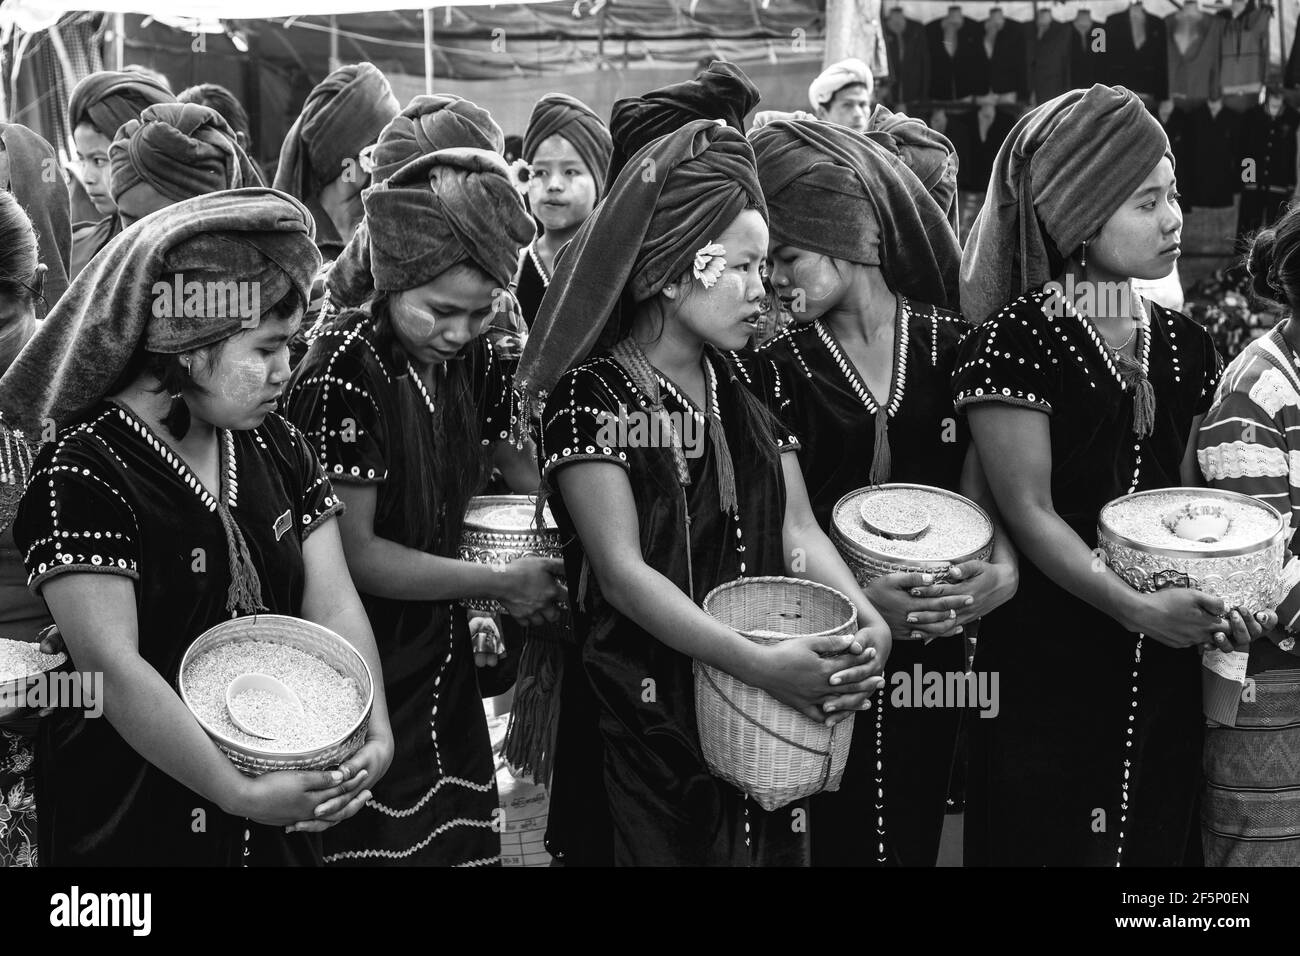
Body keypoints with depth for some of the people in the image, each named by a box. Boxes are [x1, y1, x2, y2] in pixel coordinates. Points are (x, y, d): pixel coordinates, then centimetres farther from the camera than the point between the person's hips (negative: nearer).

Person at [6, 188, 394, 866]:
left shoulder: (275, 447, 2)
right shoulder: (83, 478, -19)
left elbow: (334, 605, -1)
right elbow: (112, 667, -24)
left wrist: (375, 732, -16)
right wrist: (242, 795, -26)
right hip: (135, 820, -6)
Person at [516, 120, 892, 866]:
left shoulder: (751, 387, 7)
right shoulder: (592, 395, -12)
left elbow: (799, 530, 1)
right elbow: (623, 572, -20)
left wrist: (869, 623, -18)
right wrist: (760, 663, -29)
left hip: (763, 721, 6)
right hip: (643, 720, -5)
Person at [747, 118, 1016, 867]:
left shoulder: (954, 348, 0)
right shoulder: (773, 367, -6)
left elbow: (982, 494, 1)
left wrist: (1003, 570, -19)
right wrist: (857, 594, -25)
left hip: (932, 652, 2)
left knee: (916, 837, 11)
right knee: (838, 838, 2)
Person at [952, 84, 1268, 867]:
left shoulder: (1185, 347, 9)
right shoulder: (1015, 342, -11)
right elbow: (1030, 514, -14)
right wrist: (1139, 609, -23)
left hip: (1165, 663, 6)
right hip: (1047, 662, -6)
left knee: (1158, 838, 12)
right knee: (1048, 839, 2)